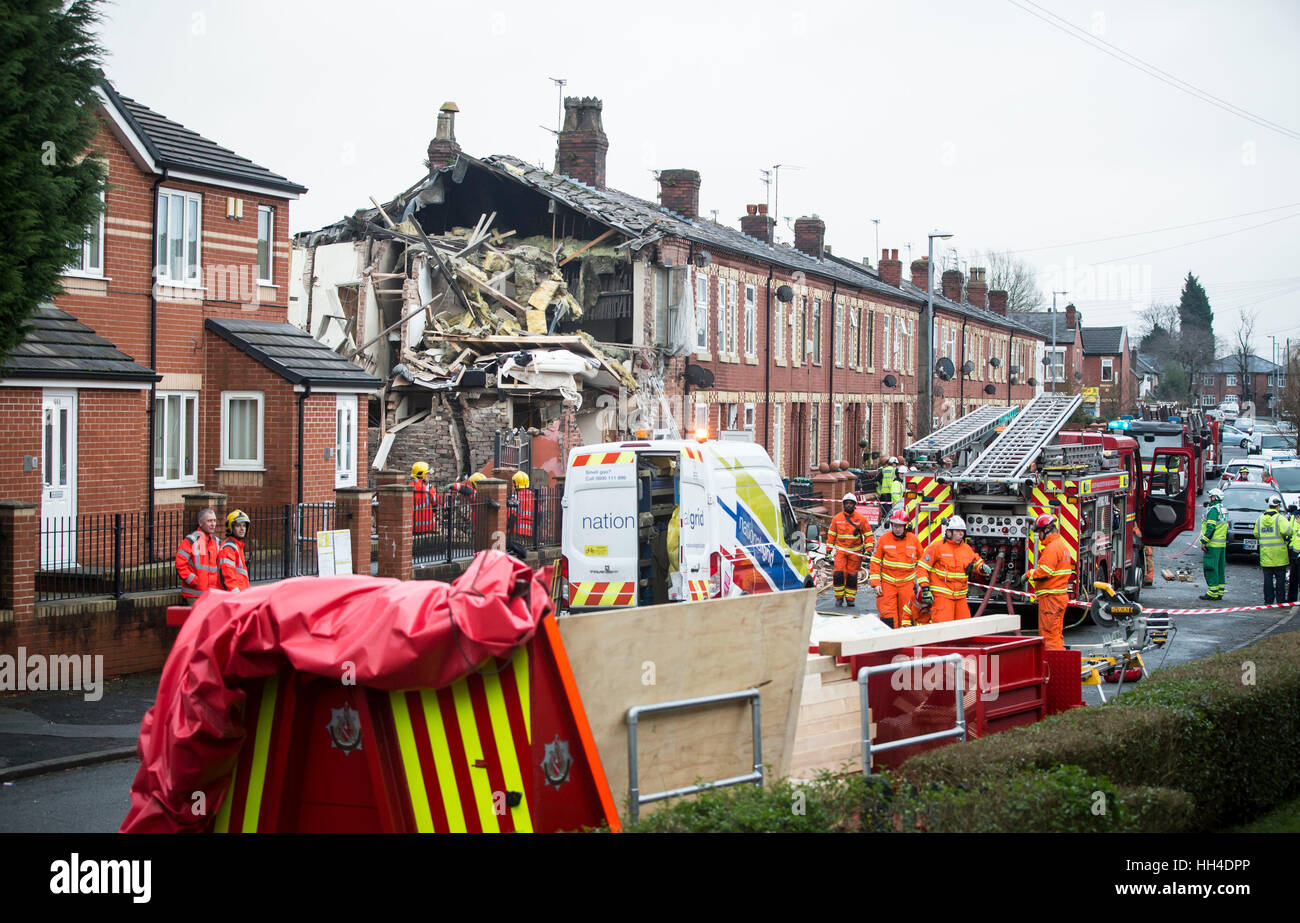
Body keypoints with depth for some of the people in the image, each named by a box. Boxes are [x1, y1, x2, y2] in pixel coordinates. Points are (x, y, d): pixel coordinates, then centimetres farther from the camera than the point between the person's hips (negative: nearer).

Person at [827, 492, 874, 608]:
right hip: (840, 550, 1)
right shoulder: (837, 519, 3)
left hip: (855, 552, -1)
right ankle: (839, 597, 2)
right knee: (838, 573, -11)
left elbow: (868, 535, 4)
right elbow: (831, 535, 12)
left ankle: (850, 598, 12)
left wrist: (868, 550, -4)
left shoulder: (861, 519, -1)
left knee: (852, 575, 1)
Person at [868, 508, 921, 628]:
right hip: (888, 582, -1)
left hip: (907, 583, 1)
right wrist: (876, 583, -5)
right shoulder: (884, 539, -2)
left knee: (906, 614, 4)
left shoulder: (913, 539, 2)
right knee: (887, 614, -6)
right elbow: (875, 562, 1)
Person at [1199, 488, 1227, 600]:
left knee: (1210, 568, -6)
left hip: (1213, 544, -9)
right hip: (1222, 544, 9)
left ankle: (1213, 592, -8)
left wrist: (1204, 542, -17)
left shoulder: (1213, 510, -13)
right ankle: (1220, 592, 14)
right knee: (1220, 568, 12)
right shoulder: (1224, 510, 16)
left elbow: (1210, 527, -20)